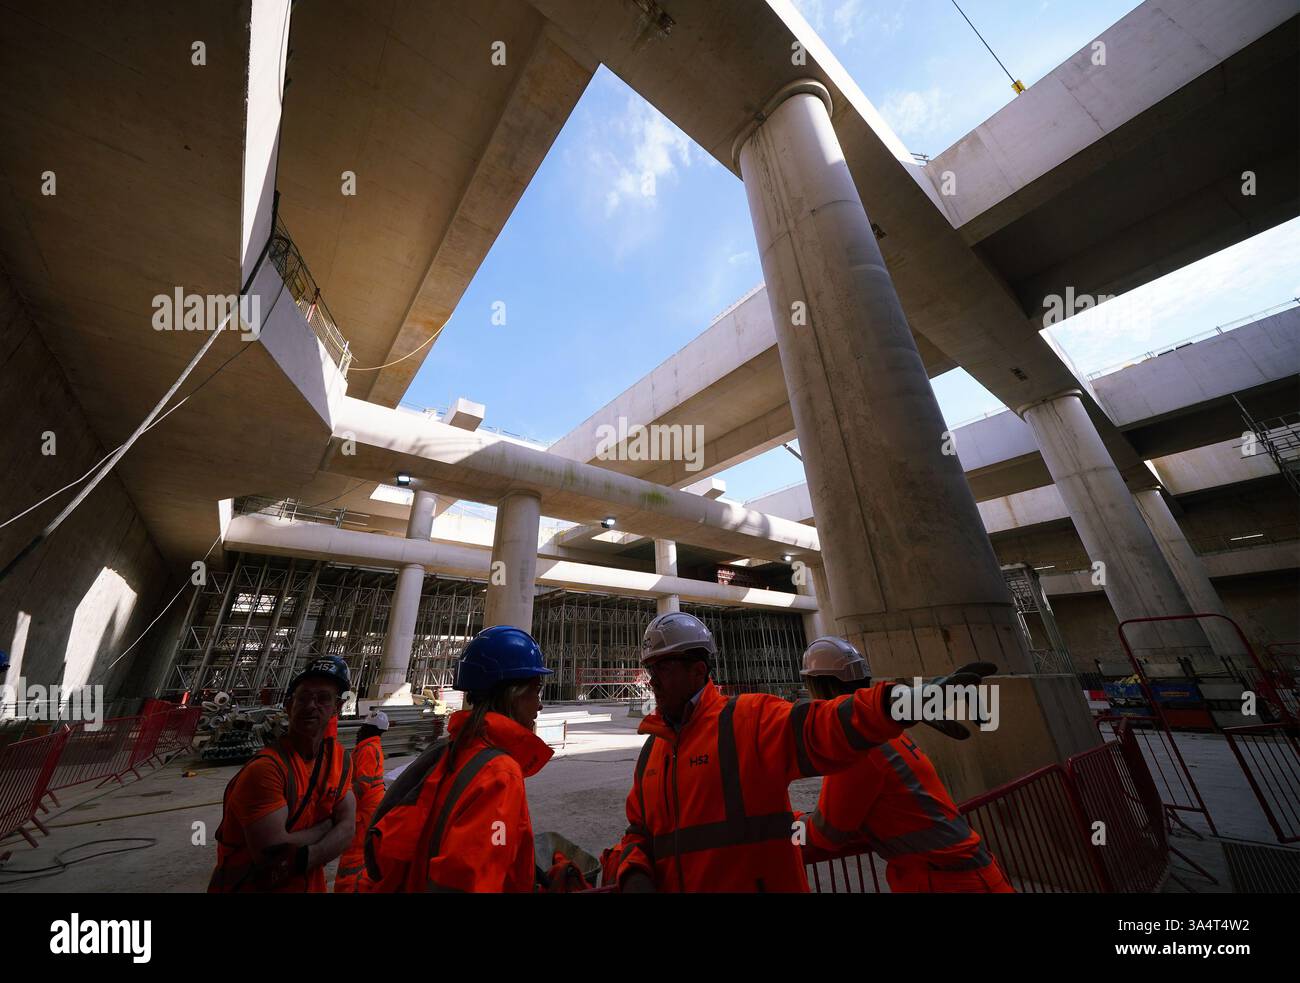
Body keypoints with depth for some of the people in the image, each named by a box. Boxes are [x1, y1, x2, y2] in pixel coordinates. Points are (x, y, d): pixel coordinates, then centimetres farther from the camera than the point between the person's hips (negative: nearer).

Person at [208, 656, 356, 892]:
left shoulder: (340, 759, -9)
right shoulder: (265, 768, -27)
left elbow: (348, 827, -11)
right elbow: (273, 854, -30)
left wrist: (301, 859, -27)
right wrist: (327, 825, -17)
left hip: (309, 883, 5)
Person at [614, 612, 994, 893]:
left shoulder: (749, 719, -15)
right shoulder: (653, 748, 6)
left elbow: (822, 728, -31)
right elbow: (638, 832, 13)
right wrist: (635, 874, -8)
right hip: (676, 883, 6)